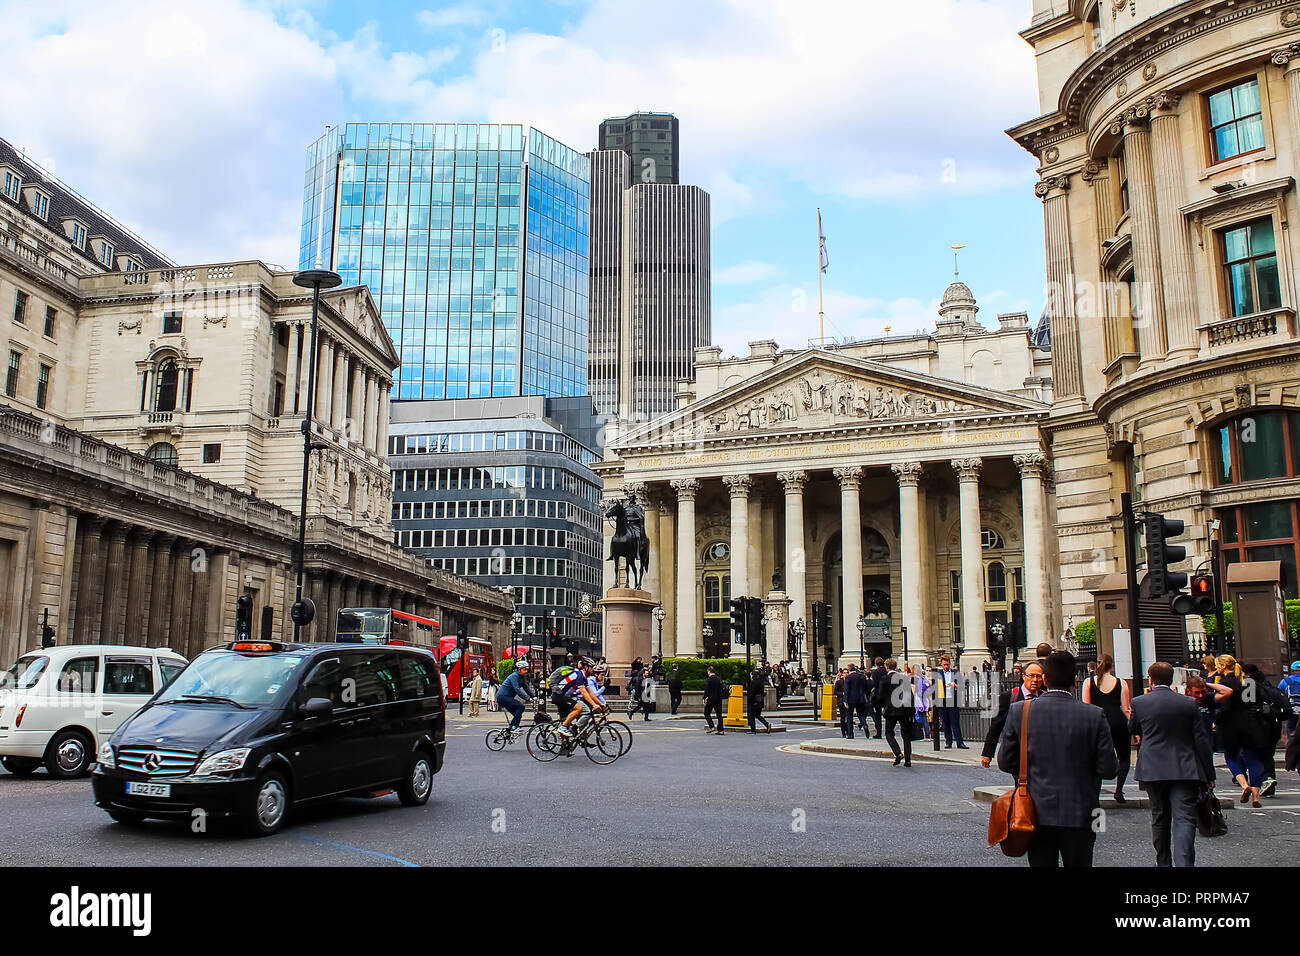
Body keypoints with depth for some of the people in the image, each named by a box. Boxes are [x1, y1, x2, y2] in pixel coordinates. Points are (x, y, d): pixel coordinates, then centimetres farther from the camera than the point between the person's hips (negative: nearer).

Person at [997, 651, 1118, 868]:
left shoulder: (1019, 711, -7)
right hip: (1079, 814, 0)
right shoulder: (1094, 715, -10)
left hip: (1038, 812, 1)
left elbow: (1005, 762, -2)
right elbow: (1108, 769, -8)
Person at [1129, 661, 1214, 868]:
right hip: (1184, 770, -1)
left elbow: (1132, 730, 14)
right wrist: (1209, 774, 8)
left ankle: (1163, 862, 26)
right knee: (1184, 818, -6)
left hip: (1152, 770, 1)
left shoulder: (1140, 703, -3)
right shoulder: (1188, 704, -1)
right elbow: (1201, 740, 2)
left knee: (1160, 817, 15)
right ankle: (1184, 862, -20)